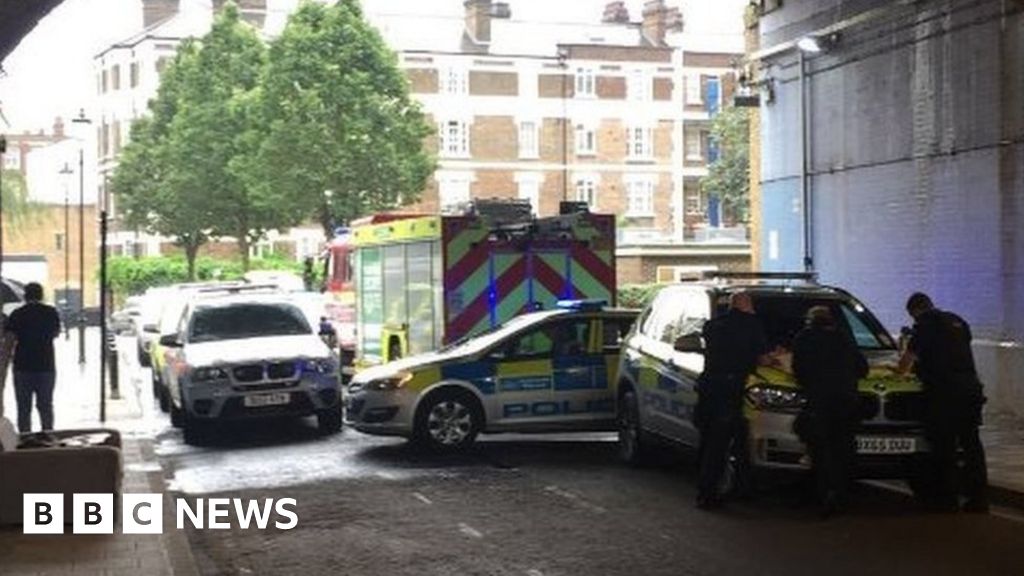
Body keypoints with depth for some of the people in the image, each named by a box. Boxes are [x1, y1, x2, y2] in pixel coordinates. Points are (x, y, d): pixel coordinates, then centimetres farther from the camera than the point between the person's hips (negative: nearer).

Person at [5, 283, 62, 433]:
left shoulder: (17, 314, -4)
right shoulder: (51, 312, -1)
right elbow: (56, 333, 13)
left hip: (23, 366, -1)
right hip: (46, 365, 1)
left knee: (23, 408, 5)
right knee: (45, 406, 10)